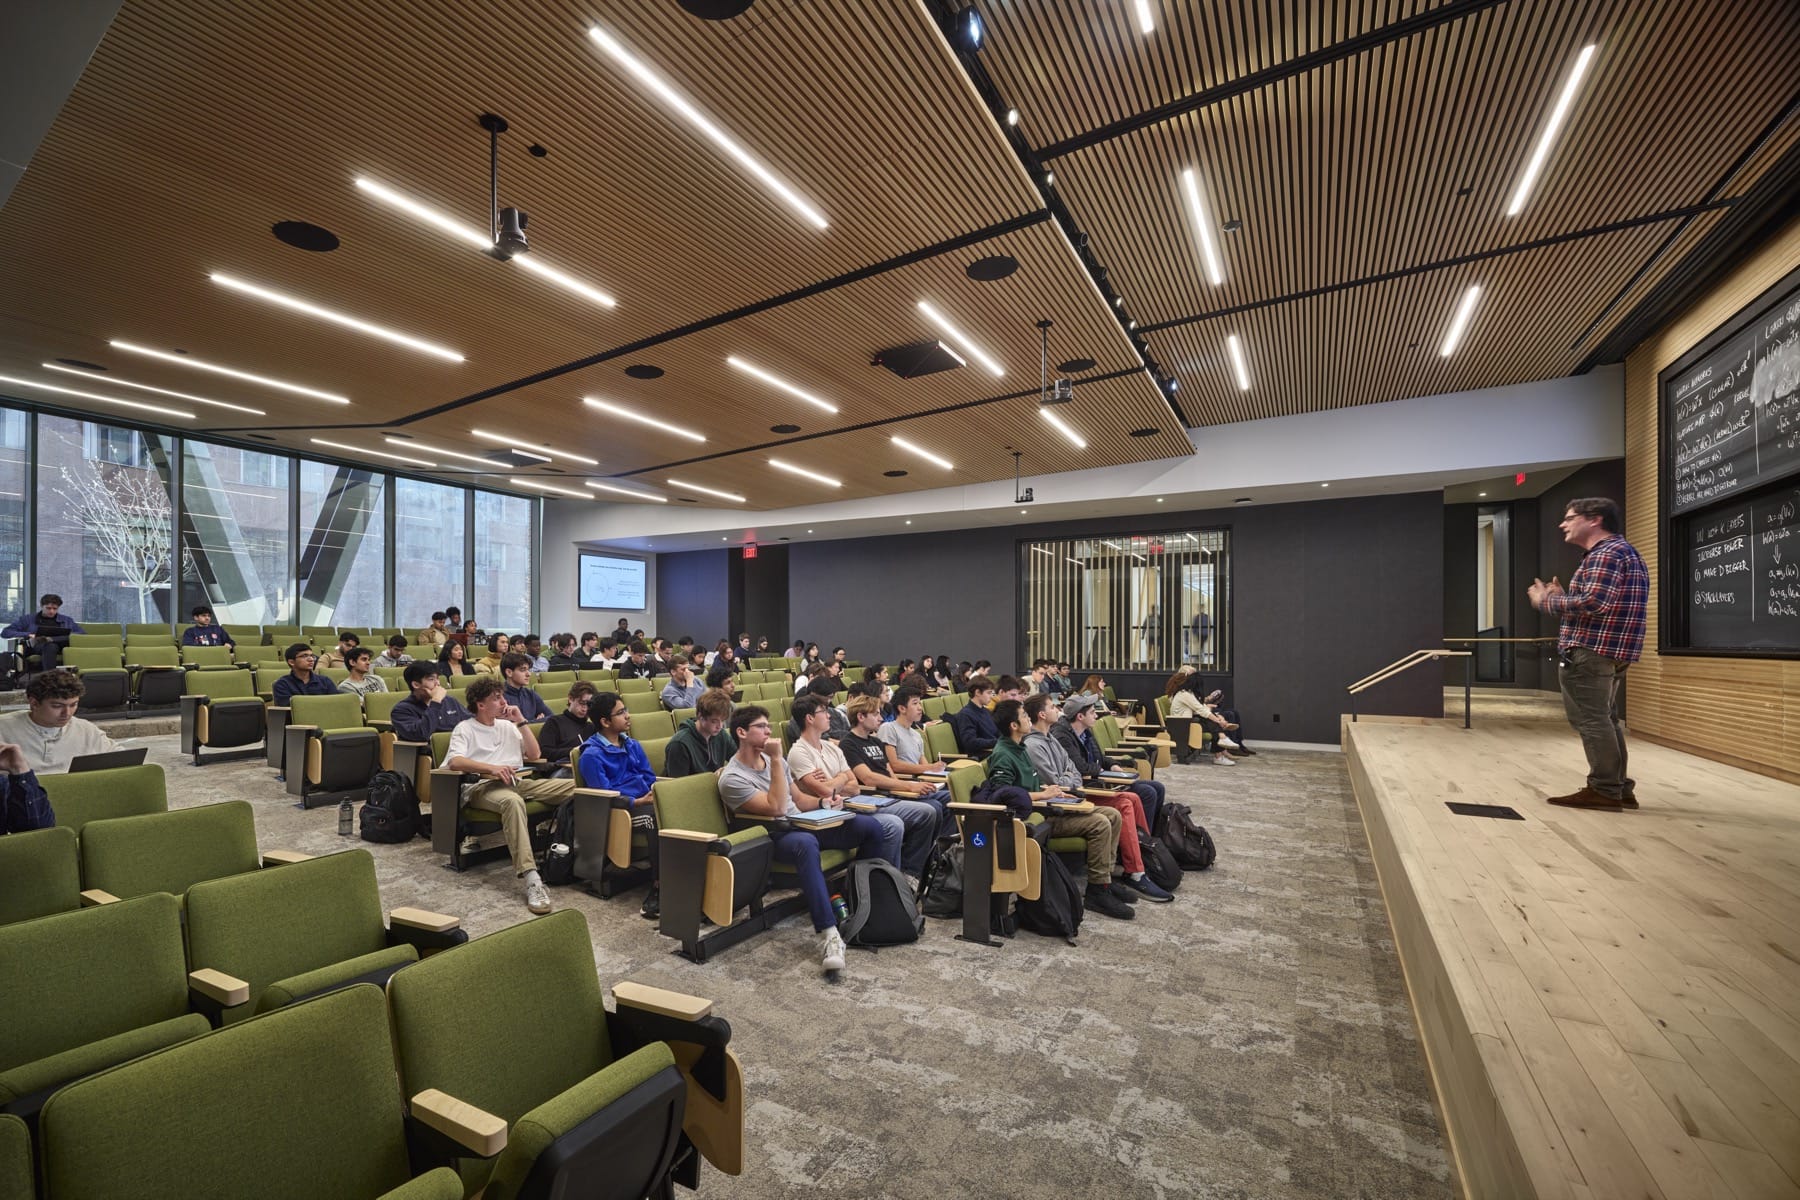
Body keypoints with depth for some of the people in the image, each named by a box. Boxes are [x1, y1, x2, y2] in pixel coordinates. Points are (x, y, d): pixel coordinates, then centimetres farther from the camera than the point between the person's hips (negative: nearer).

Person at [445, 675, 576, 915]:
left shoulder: (507, 726, 23)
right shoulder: (465, 729, 7)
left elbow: (534, 754, 17)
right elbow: (454, 761, -12)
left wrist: (521, 722, 10)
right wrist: (492, 768, -26)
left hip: (517, 782, 6)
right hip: (482, 787, -6)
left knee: (574, 786, -17)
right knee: (512, 801, -43)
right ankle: (530, 878, -49)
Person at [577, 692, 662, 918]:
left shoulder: (632, 745, 19)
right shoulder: (592, 754, -1)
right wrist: (638, 801, -18)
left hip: (645, 801, 6)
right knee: (657, 815, -37)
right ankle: (658, 886, -29)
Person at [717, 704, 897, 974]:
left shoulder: (772, 759, 12)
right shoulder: (732, 778, -12)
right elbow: (777, 808, -22)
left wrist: (822, 803, 1)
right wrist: (776, 760, -21)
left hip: (805, 824, 8)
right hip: (774, 837, -7)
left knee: (872, 827, -10)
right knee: (806, 843, -43)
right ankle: (829, 934, -43)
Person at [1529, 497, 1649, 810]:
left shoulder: (1606, 553, -13)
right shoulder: (1619, 551, 22)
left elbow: (1593, 603, -24)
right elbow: (1601, 606, 18)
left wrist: (1547, 601, -12)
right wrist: (1562, 597, 10)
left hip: (1591, 651, -11)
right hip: (1609, 649, 11)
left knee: (1590, 720, -5)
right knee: (1604, 719, 16)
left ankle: (1605, 789, 0)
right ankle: (1619, 788, 21)